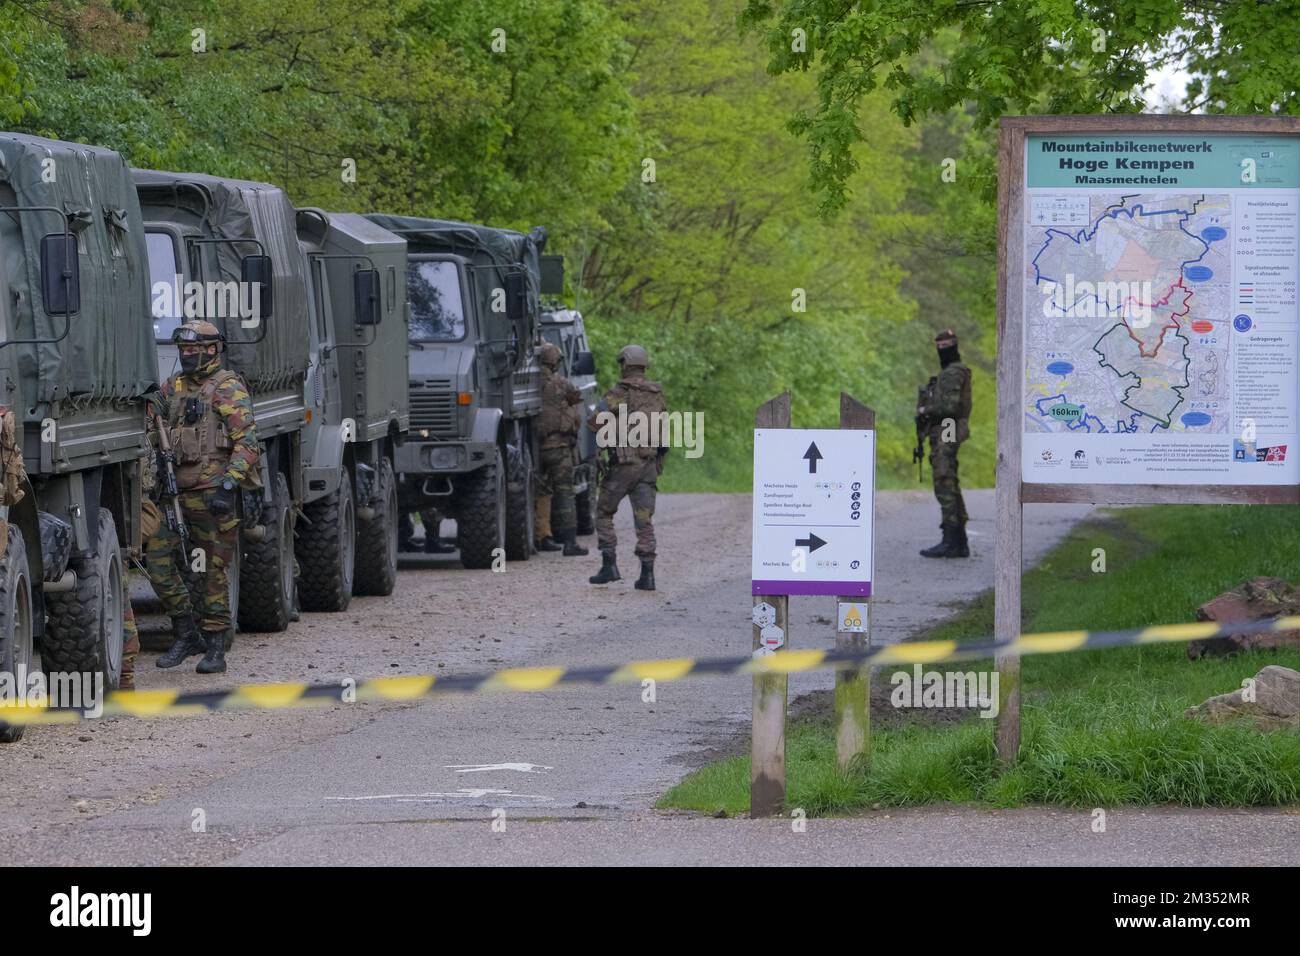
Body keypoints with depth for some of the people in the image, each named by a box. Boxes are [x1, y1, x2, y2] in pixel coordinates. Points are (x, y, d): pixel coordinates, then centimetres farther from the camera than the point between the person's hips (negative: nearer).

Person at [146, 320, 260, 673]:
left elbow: (247, 442, -11)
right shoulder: (172, 388, 16)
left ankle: (215, 648, 6)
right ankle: (186, 634, 8)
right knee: (157, 557, -3)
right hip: (175, 491, 6)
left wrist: (228, 485, -20)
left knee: (213, 569, -1)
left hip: (212, 493, -6)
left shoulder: (228, 388, -4)